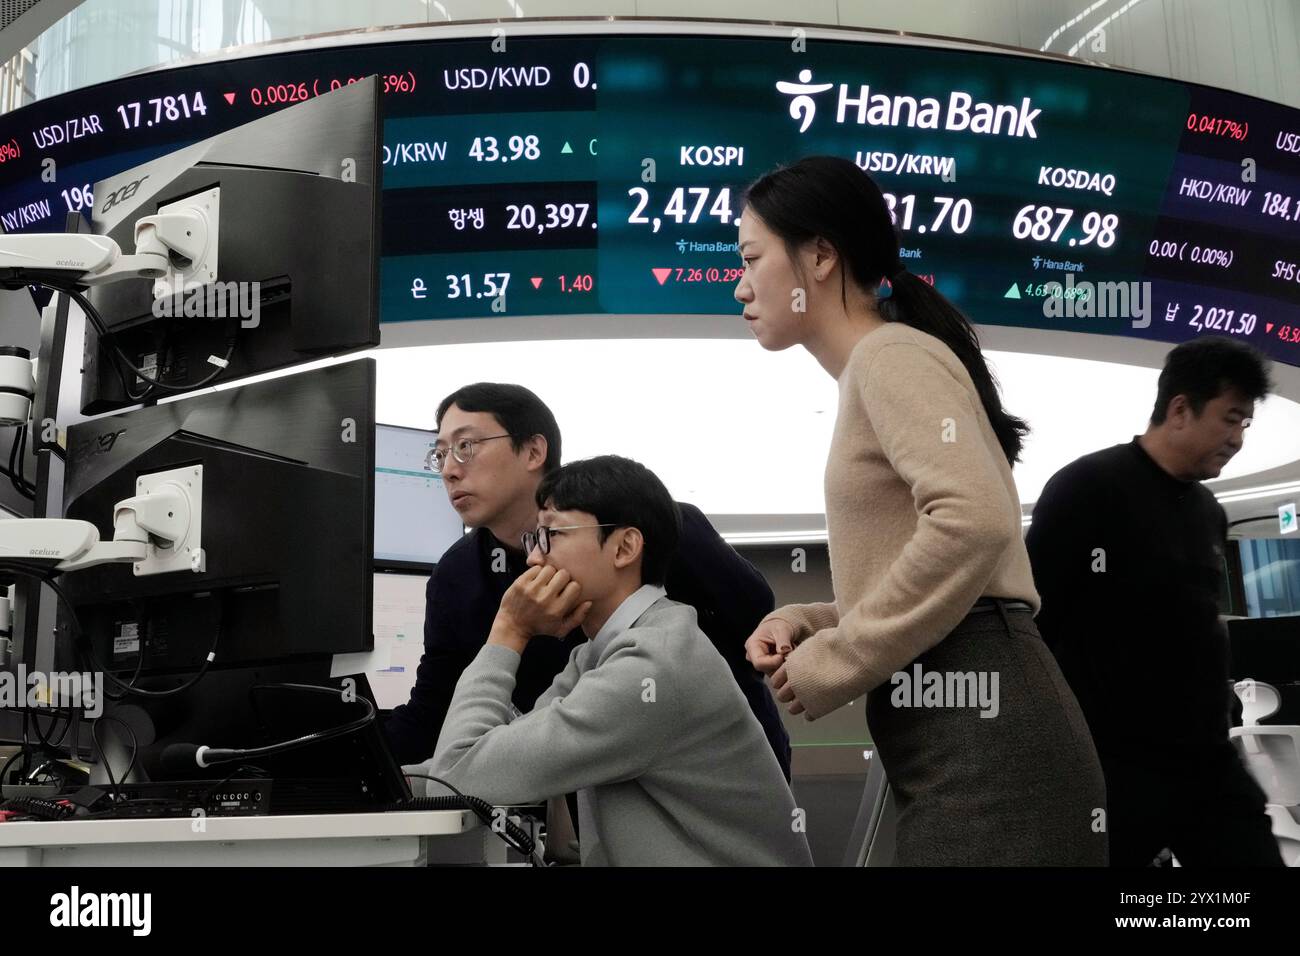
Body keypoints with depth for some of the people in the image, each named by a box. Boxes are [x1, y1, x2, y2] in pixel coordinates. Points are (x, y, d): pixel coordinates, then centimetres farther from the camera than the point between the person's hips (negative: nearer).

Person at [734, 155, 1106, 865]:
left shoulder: (891, 354, -6)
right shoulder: (877, 371, 22)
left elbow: (975, 522, -23)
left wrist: (834, 662, -14)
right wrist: (807, 624, 8)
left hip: (977, 730, -9)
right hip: (958, 733, 9)